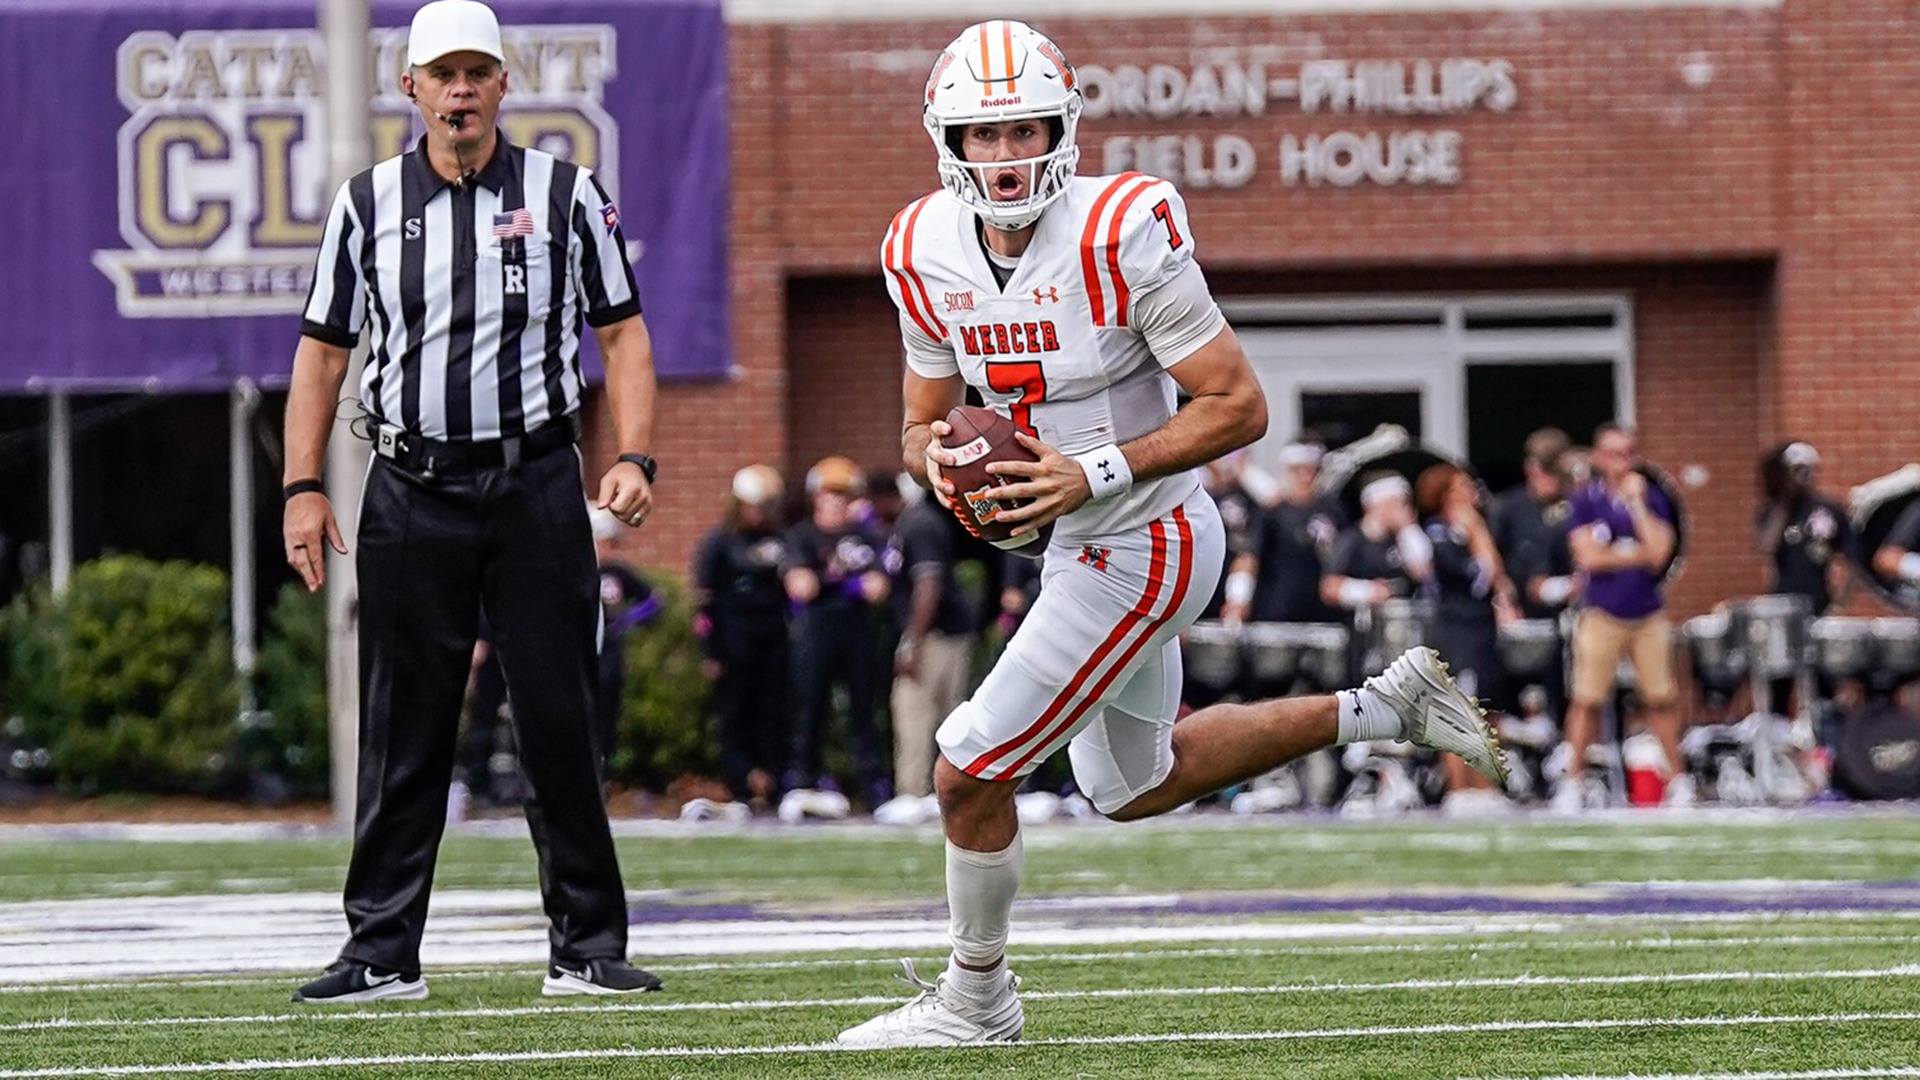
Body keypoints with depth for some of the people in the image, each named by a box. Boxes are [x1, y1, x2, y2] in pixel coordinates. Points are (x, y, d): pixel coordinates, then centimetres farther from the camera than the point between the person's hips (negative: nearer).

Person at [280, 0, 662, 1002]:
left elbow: (621, 330, 5)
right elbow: (323, 349, 10)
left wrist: (633, 457, -7)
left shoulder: (565, 193, 3)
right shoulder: (368, 203, 7)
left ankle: (586, 946, 6)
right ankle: (383, 950, 7)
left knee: (559, 722, 0)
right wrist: (303, 487, 2)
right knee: (401, 730, 2)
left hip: (535, 479, -1)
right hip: (412, 487, 1)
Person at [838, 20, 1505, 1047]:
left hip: (1142, 549, -9)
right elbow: (925, 422, 9)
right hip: (1080, 544, 9)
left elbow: (1239, 407, -21)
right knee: (1134, 785, 25)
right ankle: (1381, 708, 35)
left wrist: (1096, 474, -28)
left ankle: (976, 998, 15)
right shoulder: (927, 252, -4)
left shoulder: (1120, 236, -24)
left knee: (968, 773, -7)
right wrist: (935, 454, -16)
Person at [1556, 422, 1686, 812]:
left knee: (1662, 698, 5)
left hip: (1649, 614, 2)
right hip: (1602, 614, -2)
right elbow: (1588, 558, -10)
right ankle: (1573, 780, 5)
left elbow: (1660, 553, -7)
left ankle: (1678, 778, 14)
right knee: (1587, 699, -3)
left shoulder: (1651, 498, 6)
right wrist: (1638, 554, -7)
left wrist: (1636, 503, -8)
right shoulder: (1585, 500, 0)